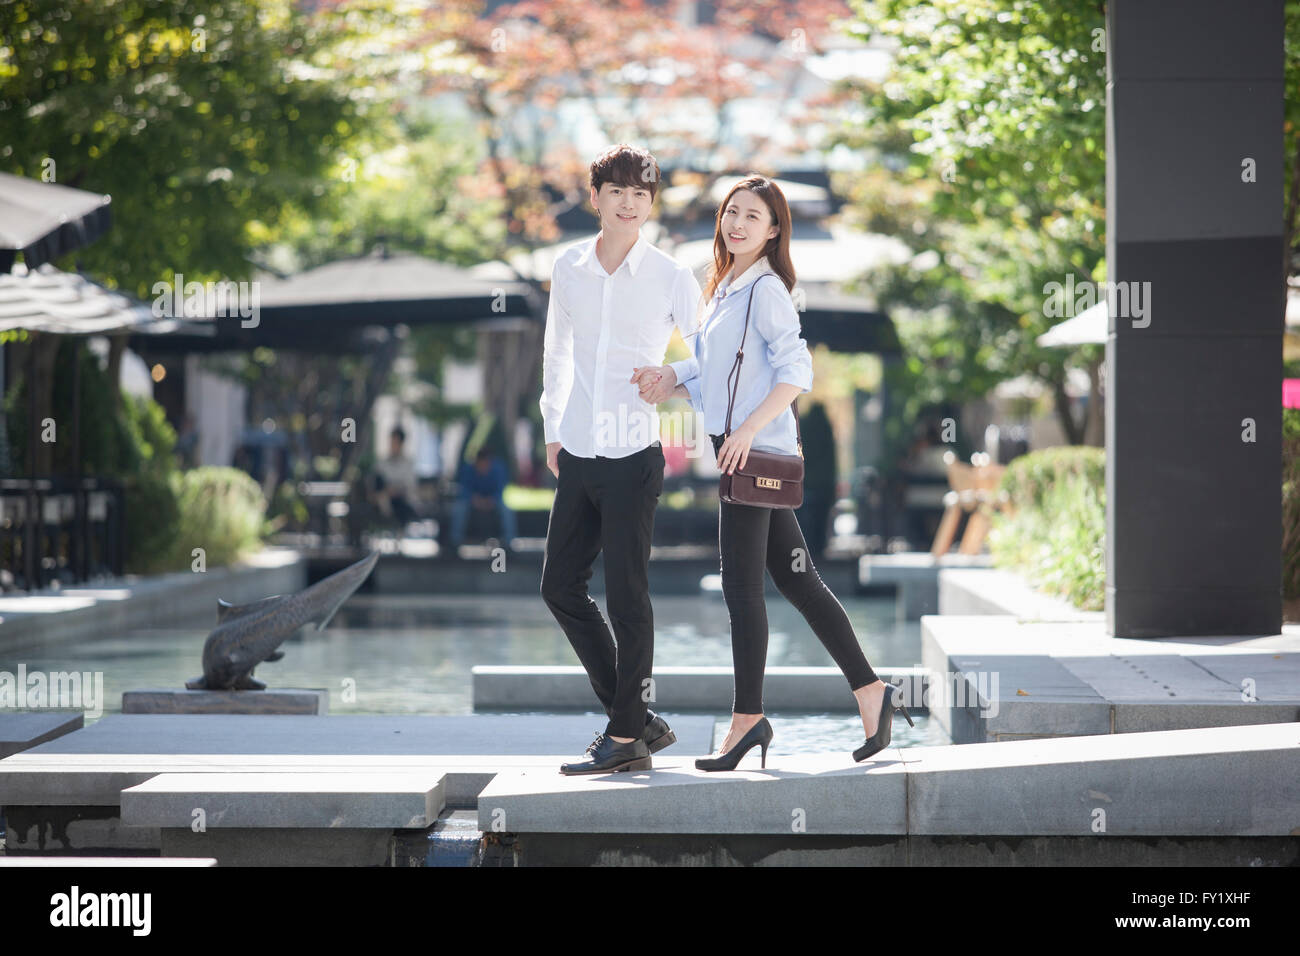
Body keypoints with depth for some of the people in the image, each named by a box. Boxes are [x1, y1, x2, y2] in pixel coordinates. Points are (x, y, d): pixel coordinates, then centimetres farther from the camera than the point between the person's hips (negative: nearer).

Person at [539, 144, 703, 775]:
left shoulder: (671, 278, -4)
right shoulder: (569, 269, 7)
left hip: (634, 455, -5)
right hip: (578, 455, 5)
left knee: (627, 597, -4)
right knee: (560, 585, 8)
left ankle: (627, 738, 6)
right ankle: (636, 717, 20)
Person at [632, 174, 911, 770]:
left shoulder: (765, 289, -10)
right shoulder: (725, 288, 18)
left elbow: (796, 370, -18)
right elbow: (710, 373, 21)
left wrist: (748, 429, -25)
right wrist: (668, 378, 2)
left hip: (756, 452, -9)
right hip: (737, 451, 9)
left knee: (741, 583, -6)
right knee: (795, 578, 9)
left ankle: (747, 718, 1)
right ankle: (870, 692, 13)